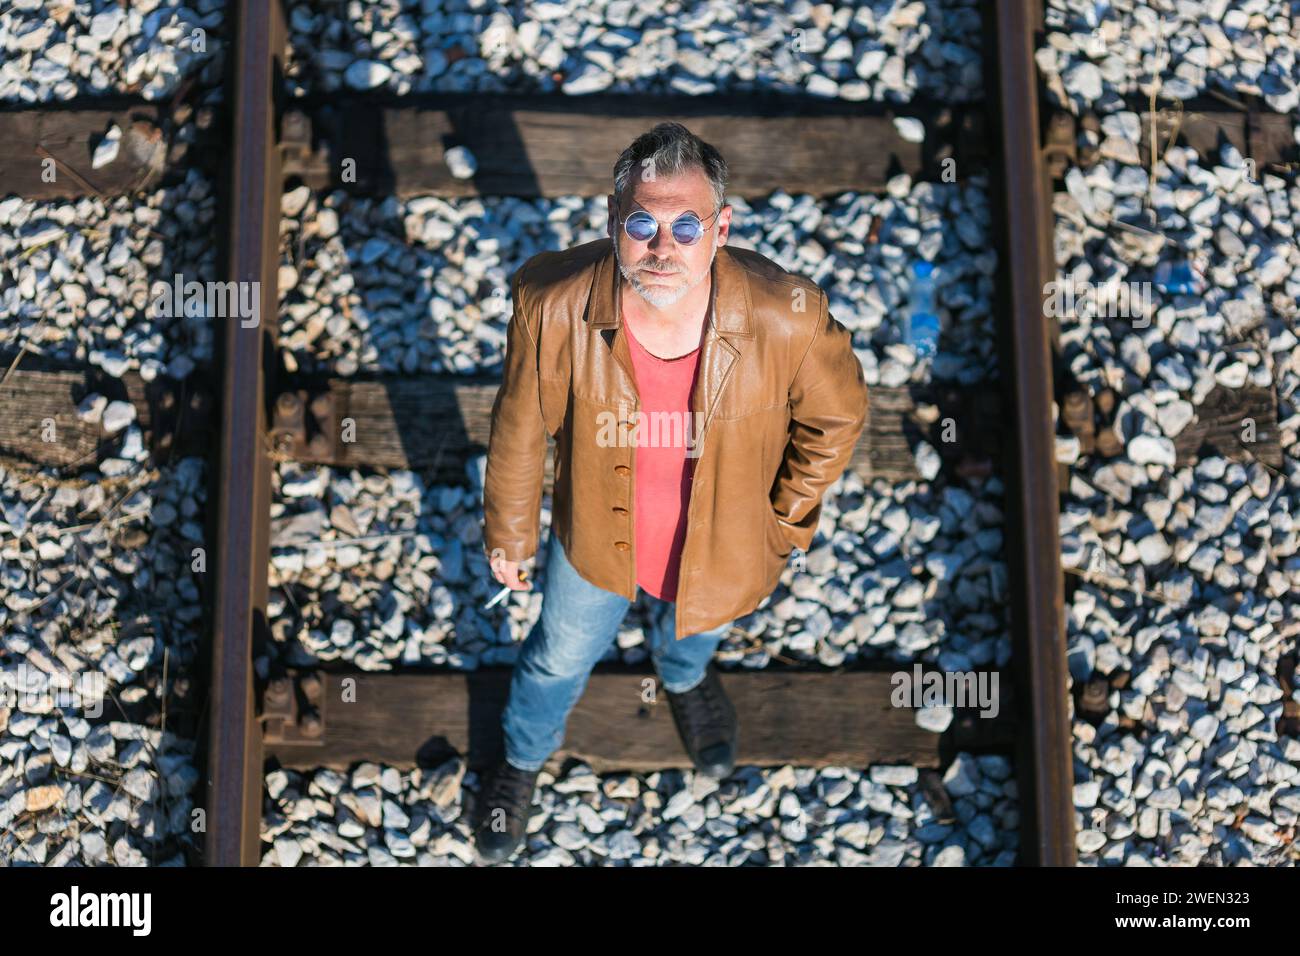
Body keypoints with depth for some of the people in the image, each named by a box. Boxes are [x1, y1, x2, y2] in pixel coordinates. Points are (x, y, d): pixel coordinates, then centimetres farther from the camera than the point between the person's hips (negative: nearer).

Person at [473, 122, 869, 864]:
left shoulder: (786, 317, -35)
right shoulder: (554, 307, -33)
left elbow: (837, 416, -13)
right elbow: (522, 427, -13)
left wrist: (786, 523, -4)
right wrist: (509, 531, 2)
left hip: (719, 546, 0)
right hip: (597, 538, 0)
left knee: (695, 630, 36)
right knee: (561, 657, 28)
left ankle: (684, 676, 76)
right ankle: (525, 758, 64)